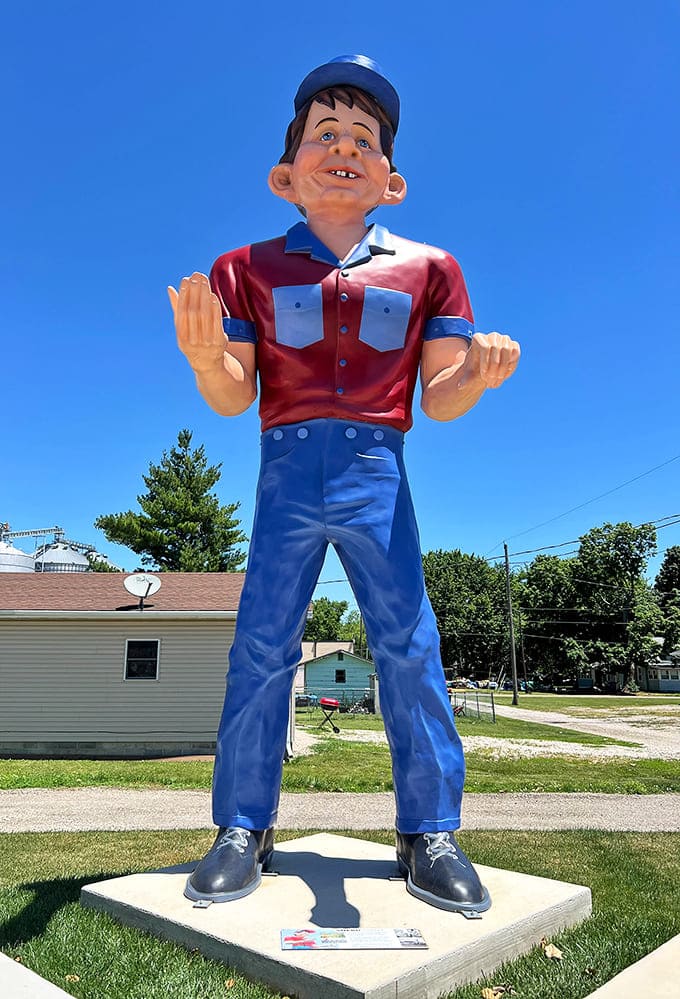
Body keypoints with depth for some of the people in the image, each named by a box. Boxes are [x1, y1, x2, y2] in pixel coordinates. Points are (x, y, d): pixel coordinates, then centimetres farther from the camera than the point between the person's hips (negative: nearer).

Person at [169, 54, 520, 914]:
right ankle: (243, 829, 11)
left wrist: (476, 371, -15)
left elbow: (438, 401, 7)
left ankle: (428, 832, 9)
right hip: (288, 471, 0)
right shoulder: (249, 270, 10)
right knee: (260, 646, -1)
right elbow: (233, 398, 5)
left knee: (408, 643, -3)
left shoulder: (426, 268, 10)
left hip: (378, 472, 0)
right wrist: (204, 354, -16)